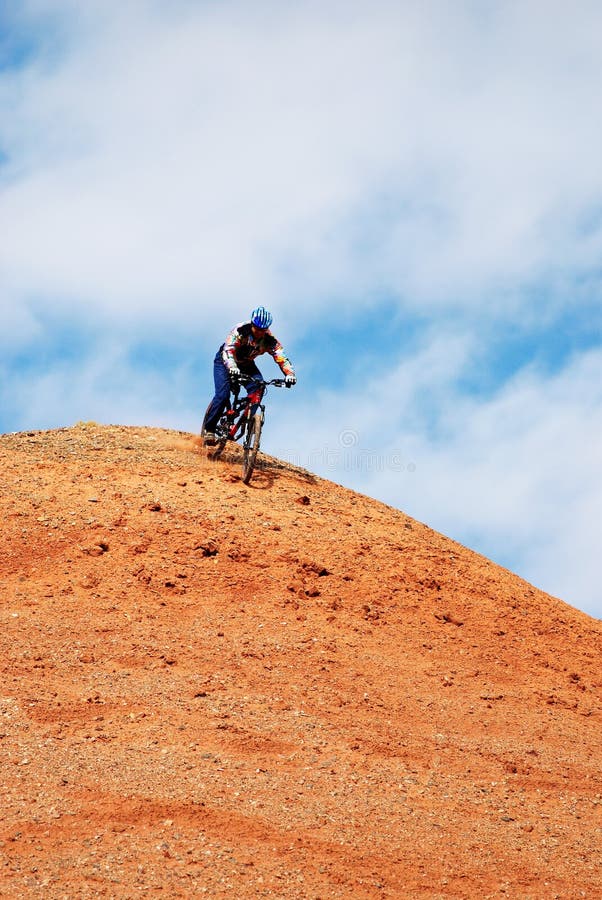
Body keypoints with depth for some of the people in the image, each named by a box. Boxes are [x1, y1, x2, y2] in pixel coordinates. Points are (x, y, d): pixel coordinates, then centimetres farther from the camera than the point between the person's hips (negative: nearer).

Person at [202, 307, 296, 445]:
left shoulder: (270, 340, -23)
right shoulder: (240, 330, -33)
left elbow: (282, 358, -30)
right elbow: (228, 351, -45)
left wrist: (290, 374, -50)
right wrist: (232, 368, -65)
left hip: (247, 364, 3)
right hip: (225, 361, -3)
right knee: (223, 395, -21)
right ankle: (208, 428, -5)